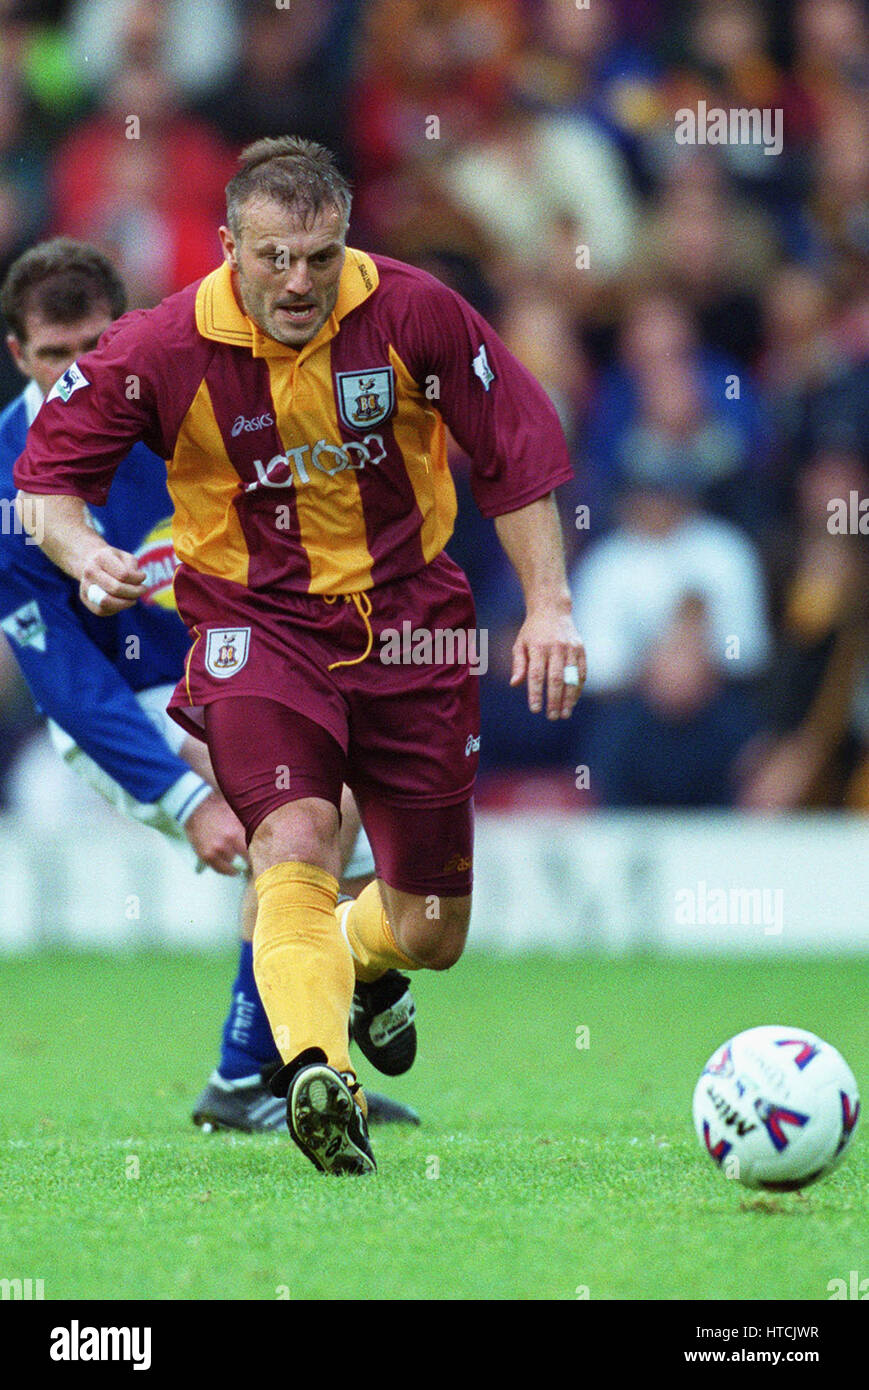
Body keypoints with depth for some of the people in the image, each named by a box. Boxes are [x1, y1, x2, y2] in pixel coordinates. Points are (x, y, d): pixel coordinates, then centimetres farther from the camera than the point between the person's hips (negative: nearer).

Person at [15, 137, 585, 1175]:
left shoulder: (413, 312, -13)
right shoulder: (162, 350, -16)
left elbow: (517, 450, -2)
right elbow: (49, 469, -4)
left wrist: (548, 605, -5)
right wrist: (82, 554, -25)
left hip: (409, 613, 2)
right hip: (255, 619, -2)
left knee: (431, 934, 10)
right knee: (297, 838, -32)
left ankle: (353, 956, 46)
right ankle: (316, 1072, -38)